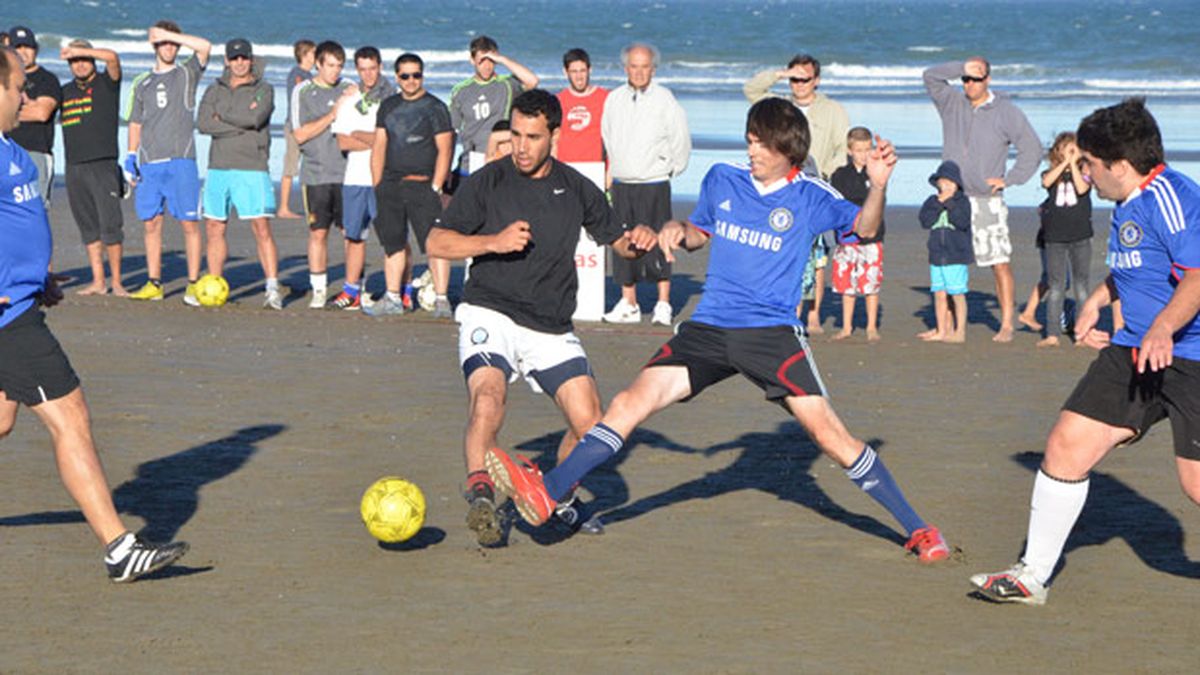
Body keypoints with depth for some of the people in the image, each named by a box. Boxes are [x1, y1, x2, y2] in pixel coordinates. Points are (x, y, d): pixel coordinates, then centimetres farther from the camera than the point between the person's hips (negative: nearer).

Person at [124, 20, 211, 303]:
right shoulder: (142, 83, 17)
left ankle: (193, 285, -4)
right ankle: (153, 284, 9)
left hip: (181, 160, -3)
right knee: (151, 224, 4)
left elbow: (204, 46, -11)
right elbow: (135, 123, 19)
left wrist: (167, 34, -9)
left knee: (189, 223, -6)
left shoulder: (187, 74, 6)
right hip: (149, 163, 4)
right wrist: (130, 156, 8)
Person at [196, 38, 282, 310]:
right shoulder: (214, 90, 13)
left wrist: (223, 116, -2)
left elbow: (255, 119, -15)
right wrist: (242, 123, -8)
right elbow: (203, 124, -4)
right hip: (218, 167, 4)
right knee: (215, 228, 6)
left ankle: (273, 288, -14)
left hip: (251, 169, -4)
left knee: (261, 228, -11)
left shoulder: (263, 90, 4)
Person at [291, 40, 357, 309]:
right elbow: (300, 135, -3)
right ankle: (318, 289, 9)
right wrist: (332, 115, -10)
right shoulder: (303, 92, 4)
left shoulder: (350, 89, 9)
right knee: (318, 232, 1)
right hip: (316, 173, -1)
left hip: (347, 172, 1)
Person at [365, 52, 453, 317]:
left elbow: (444, 150, -5)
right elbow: (379, 146, 16)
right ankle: (393, 298, 17)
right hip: (391, 184, 5)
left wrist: (435, 187, -12)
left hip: (422, 185, -5)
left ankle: (441, 300, -10)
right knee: (393, 244, 9)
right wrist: (377, 186, 9)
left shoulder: (435, 107, -1)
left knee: (434, 244, -11)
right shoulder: (389, 106, 14)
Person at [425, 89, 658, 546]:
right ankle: (480, 497, -30)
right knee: (488, 398, -32)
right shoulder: (487, 182, -2)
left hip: (552, 330, 3)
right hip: (489, 315, -3)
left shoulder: (576, 189, 7)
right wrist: (493, 242, -20)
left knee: (590, 424, -5)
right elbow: (437, 242, -5)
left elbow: (616, 240, 19)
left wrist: (637, 241, -4)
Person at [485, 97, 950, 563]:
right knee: (634, 400, -11)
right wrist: (677, 230, 4)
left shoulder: (810, 198, 0)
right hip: (708, 329, 3)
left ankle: (916, 529, -2)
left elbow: (865, 227, -11)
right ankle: (548, 493, -16)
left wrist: (878, 185, -29)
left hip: (772, 333, -3)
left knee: (827, 432, -12)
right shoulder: (722, 180, 10)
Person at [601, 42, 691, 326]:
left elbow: (681, 141, 1)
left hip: (654, 184, -5)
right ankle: (628, 304, 15)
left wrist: (671, 169, 8)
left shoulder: (665, 100, -7)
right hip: (621, 183, 5)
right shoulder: (614, 99, 7)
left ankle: (663, 305, -2)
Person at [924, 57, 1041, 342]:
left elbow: (1032, 147, 3)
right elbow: (931, 77, -1)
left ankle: (1006, 324, -6)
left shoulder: (1006, 112, 2)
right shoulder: (952, 103, 9)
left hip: (987, 200, -3)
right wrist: (962, 67, -11)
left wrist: (1009, 180, -3)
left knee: (1000, 262, -8)